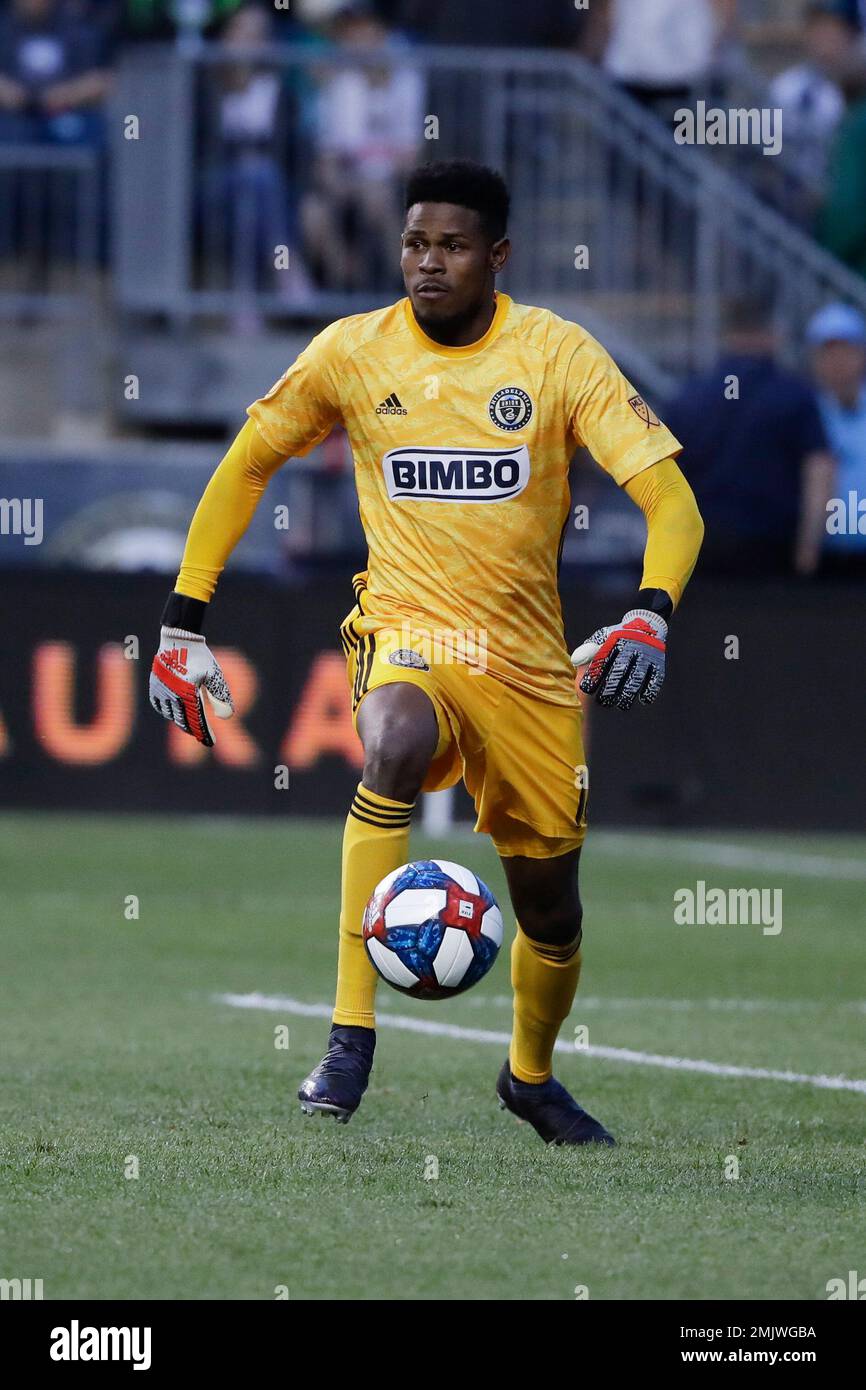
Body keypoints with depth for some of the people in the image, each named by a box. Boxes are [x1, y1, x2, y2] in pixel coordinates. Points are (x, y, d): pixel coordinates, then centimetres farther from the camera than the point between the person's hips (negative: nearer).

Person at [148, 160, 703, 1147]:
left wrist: (648, 615, -30)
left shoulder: (555, 353, -6)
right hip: (404, 634, -2)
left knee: (550, 905, 10)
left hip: (529, 660, 2)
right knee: (395, 747, -37)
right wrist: (181, 624, 5)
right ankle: (350, 1035, -37)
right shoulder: (353, 351, -3)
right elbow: (246, 466, 10)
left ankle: (531, 1075, 42)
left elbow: (670, 499, -10)